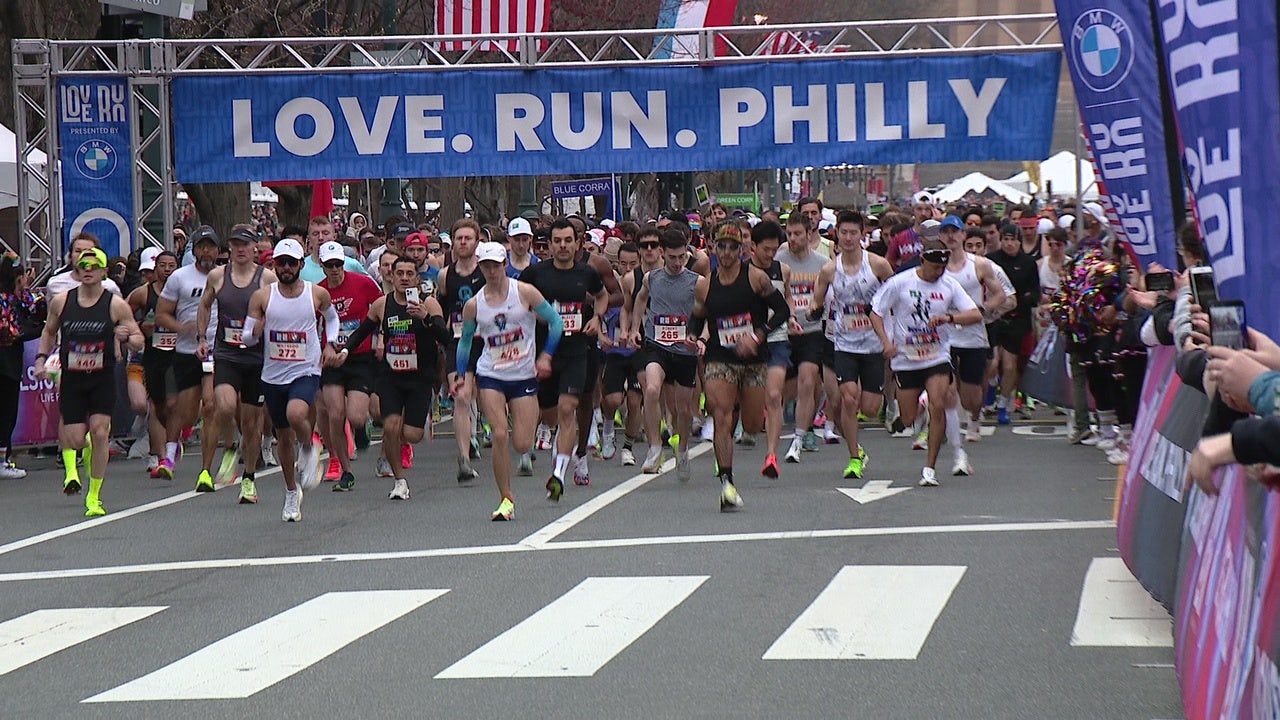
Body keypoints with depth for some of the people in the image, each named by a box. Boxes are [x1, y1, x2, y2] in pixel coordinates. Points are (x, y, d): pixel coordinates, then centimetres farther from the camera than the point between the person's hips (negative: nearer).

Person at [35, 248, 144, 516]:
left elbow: (139, 341, 0)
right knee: (76, 439, -6)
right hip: (71, 380, 1)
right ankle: (71, 469, 31)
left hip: (103, 379, -1)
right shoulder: (61, 301, 1)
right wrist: (41, 358, 5)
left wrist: (127, 337, -22)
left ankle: (94, 497, 3)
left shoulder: (116, 305, -5)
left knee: (99, 433, -11)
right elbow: (49, 332, 18)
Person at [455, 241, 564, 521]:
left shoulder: (525, 292, -5)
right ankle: (506, 500, -6)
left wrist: (545, 356, -12)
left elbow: (556, 322, -1)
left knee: (522, 445, -3)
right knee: (500, 435, -17)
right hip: (490, 375, 0)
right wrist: (460, 374, 5)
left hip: (524, 376, 0)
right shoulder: (473, 305, 0)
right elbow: (465, 339, 15)